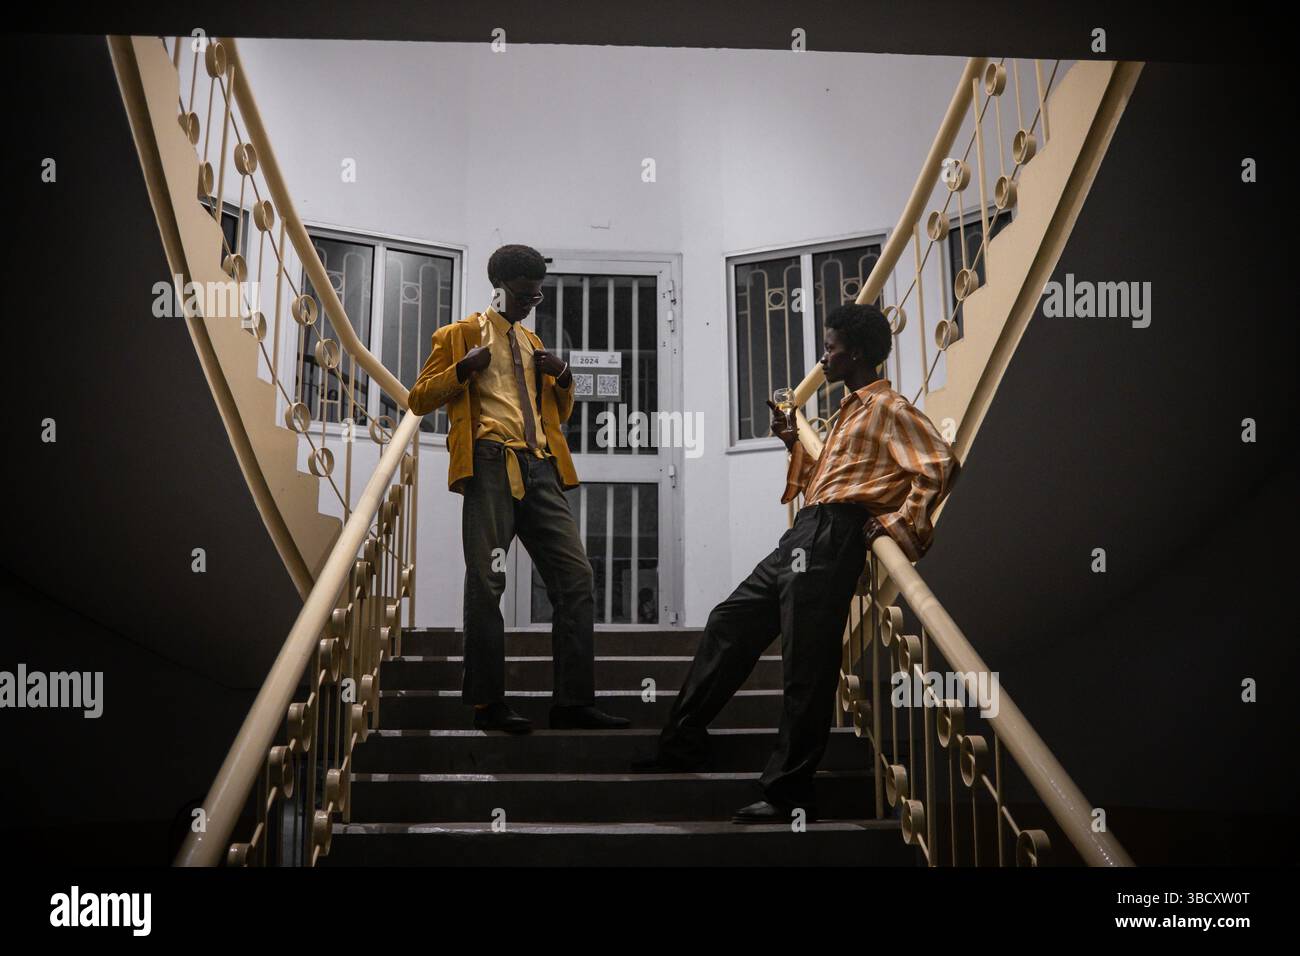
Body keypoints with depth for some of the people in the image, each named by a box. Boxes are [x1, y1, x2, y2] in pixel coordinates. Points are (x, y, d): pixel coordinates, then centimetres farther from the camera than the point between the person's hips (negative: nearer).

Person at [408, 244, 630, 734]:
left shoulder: (533, 343, 27)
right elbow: (419, 399, 5)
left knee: (575, 576, -2)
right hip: (491, 464, -6)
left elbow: (558, 414, 30)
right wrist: (463, 369, -10)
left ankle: (573, 701, 1)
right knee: (487, 583, -6)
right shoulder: (458, 336, 10)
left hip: (539, 468, 6)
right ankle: (488, 703, 3)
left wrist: (562, 378, 9)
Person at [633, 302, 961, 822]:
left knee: (806, 663, -9)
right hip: (803, 537, 10)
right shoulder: (852, 409, 26)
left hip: (830, 539, -10)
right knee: (729, 623, 11)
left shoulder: (890, 408, -3)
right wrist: (793, 441, 19)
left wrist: (900, 523, -17)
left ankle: (789, 793, -2)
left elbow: (940, 464, -15)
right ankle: (683, 746, 17)